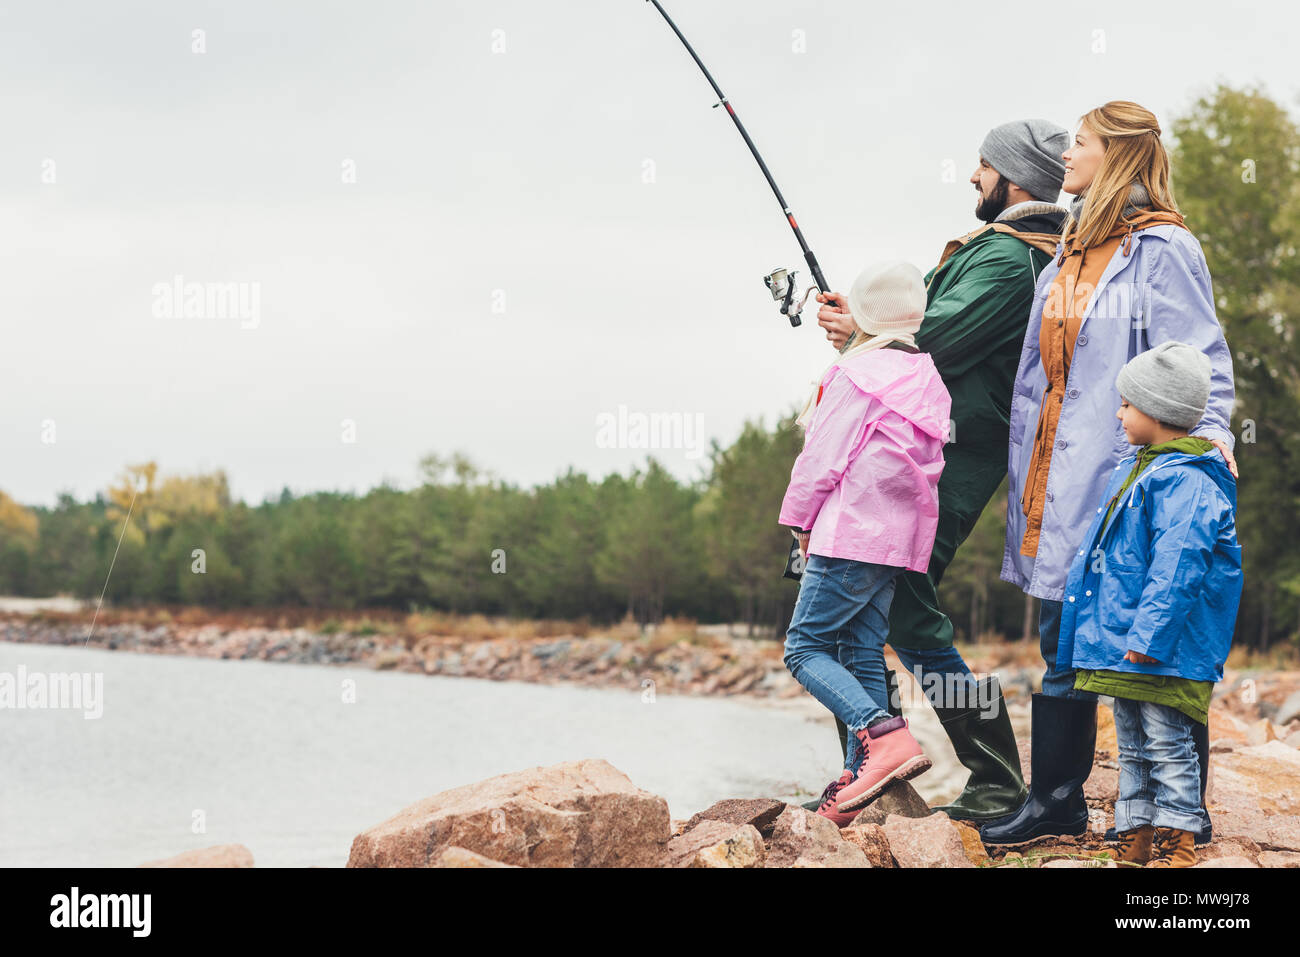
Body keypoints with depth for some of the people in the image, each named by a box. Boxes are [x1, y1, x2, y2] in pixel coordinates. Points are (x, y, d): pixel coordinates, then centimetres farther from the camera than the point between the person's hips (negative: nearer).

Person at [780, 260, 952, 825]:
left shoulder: (857, 373, -10)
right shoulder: (930, 380, 13)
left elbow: (822, 460, -10)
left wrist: (800, 521, 4)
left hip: (851, 533, -8)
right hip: (904, 539, 8)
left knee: (805, 648, -5)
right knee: (863, 653, 9)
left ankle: (882, 733, -24)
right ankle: (859, 786, 4)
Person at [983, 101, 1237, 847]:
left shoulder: (1162, 248, -6)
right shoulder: (1066, 258, 18)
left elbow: (1198, 353, -12)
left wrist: (1210, 428, -26)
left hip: (1127, 471, -8)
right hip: (1059, 477, 8)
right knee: (1062, 642, 11)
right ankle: (1057, 800, 19)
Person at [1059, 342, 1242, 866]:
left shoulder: (1186, 482, -18)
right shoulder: (1134, 471, 15)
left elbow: (1175, 567, -24)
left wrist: (1149, 633, -28)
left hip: (1164, 651, -10)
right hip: (1124, 645, 10)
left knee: (1167, 745, -4)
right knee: (1132, 745, 14)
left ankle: (1175, 843, 1)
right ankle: (1136, 839, 21)